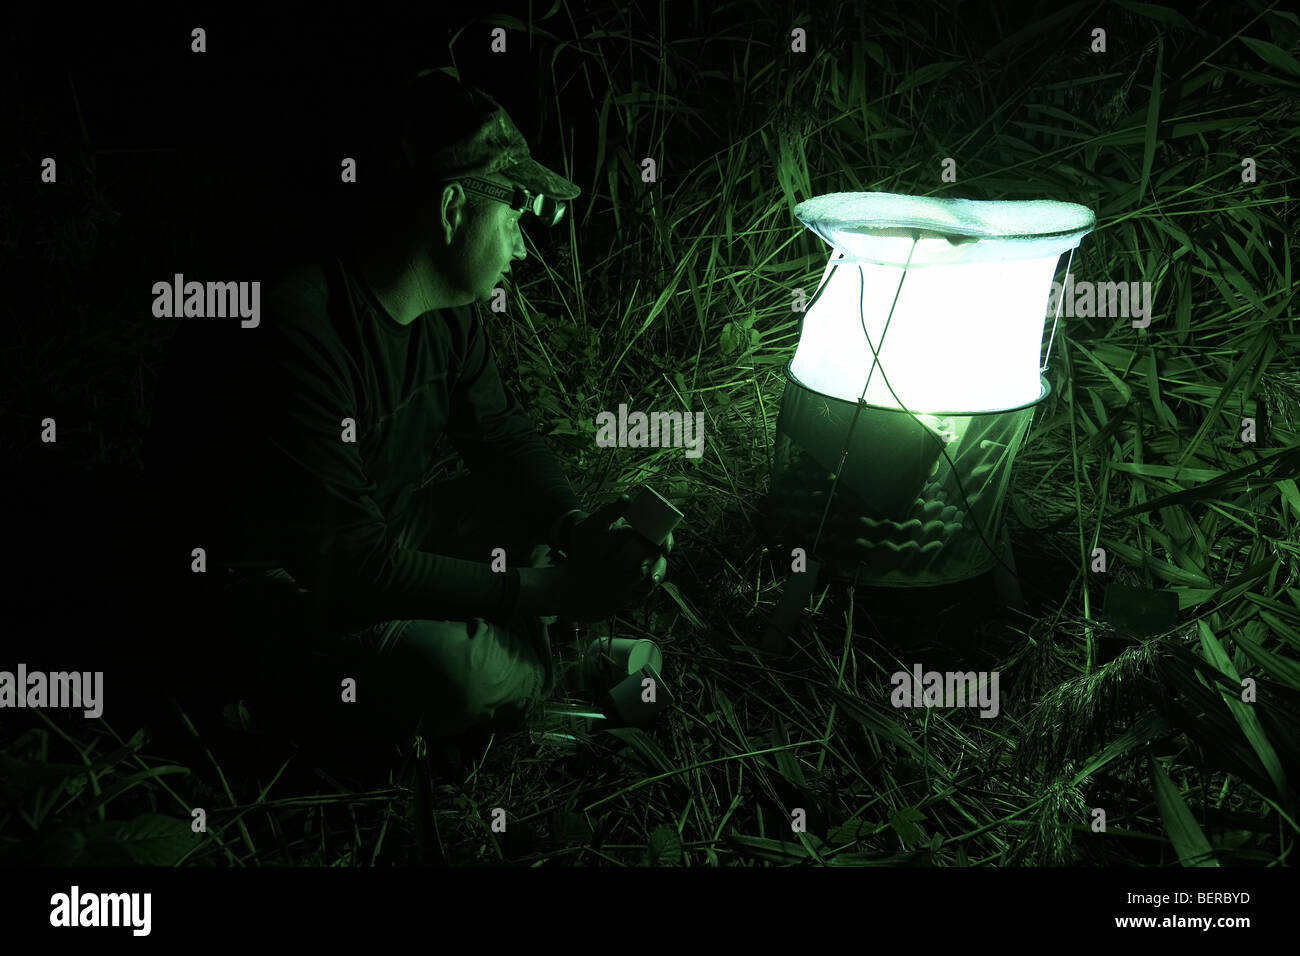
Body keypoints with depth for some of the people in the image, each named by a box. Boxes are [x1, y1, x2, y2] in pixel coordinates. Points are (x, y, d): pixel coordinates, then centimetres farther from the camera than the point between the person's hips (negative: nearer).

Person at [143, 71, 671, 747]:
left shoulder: (448, 312, -4)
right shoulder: (302, 331, -32)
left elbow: (502, 433, 12)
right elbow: (355, 570, -33)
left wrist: (577, 531, -9)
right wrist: (553, 592, -31)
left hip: (380, 536, 9)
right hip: (269, 587, -9)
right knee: (445, 674, -32)